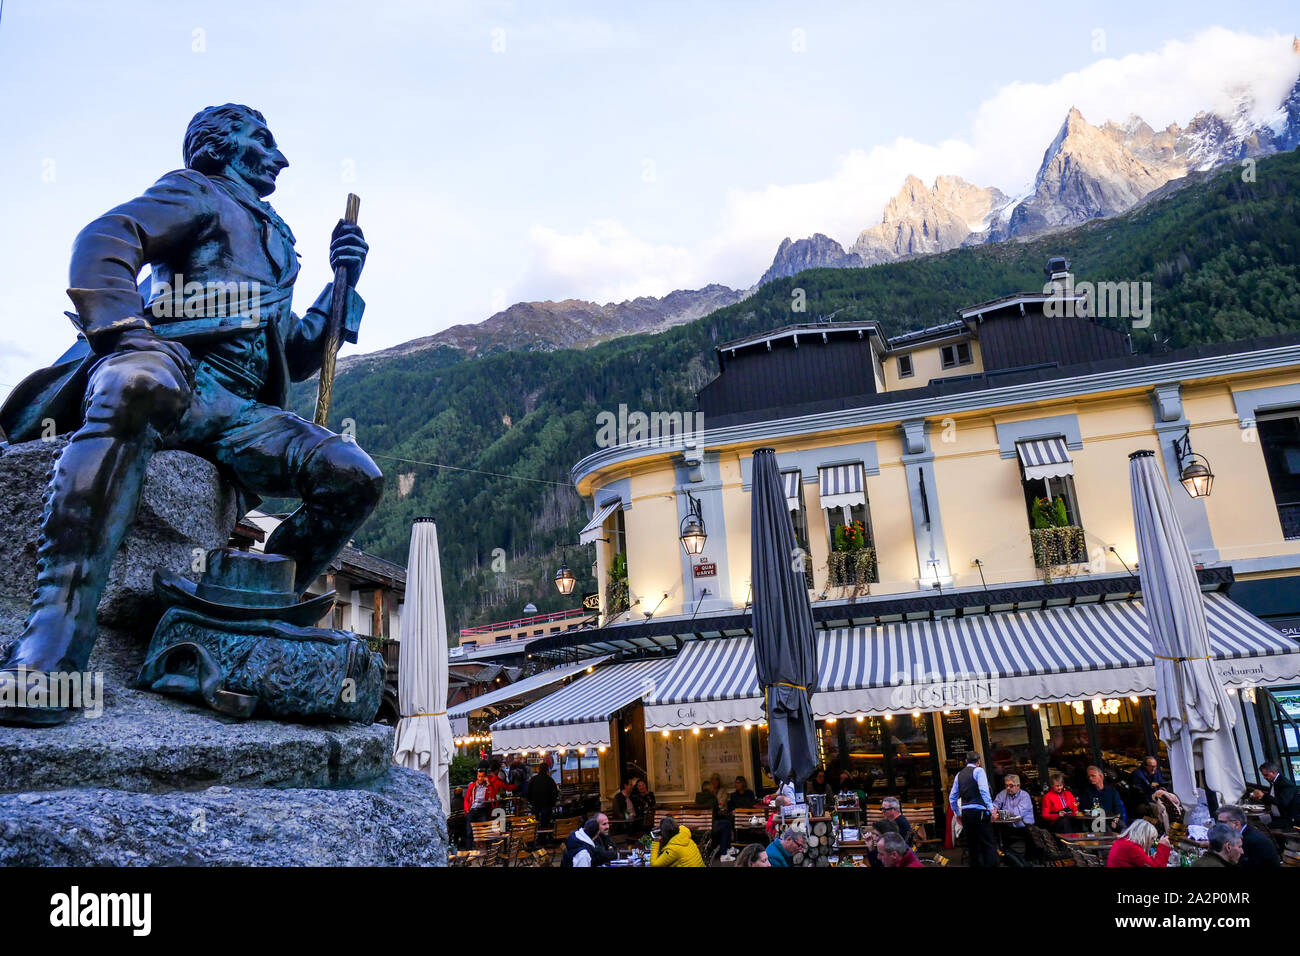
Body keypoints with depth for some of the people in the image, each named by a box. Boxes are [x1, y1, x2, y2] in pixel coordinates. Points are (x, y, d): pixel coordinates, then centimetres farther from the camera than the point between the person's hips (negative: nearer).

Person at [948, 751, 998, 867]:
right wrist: (991, 809, -16)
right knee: (989, 844, -4)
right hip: (979, 811, -6)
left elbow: (952, 797, 18)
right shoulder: (978, 771, 0)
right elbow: (984, 791, -16)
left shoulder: (959, 775, 16)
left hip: (965, 813, 6)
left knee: (972, 845, 11)